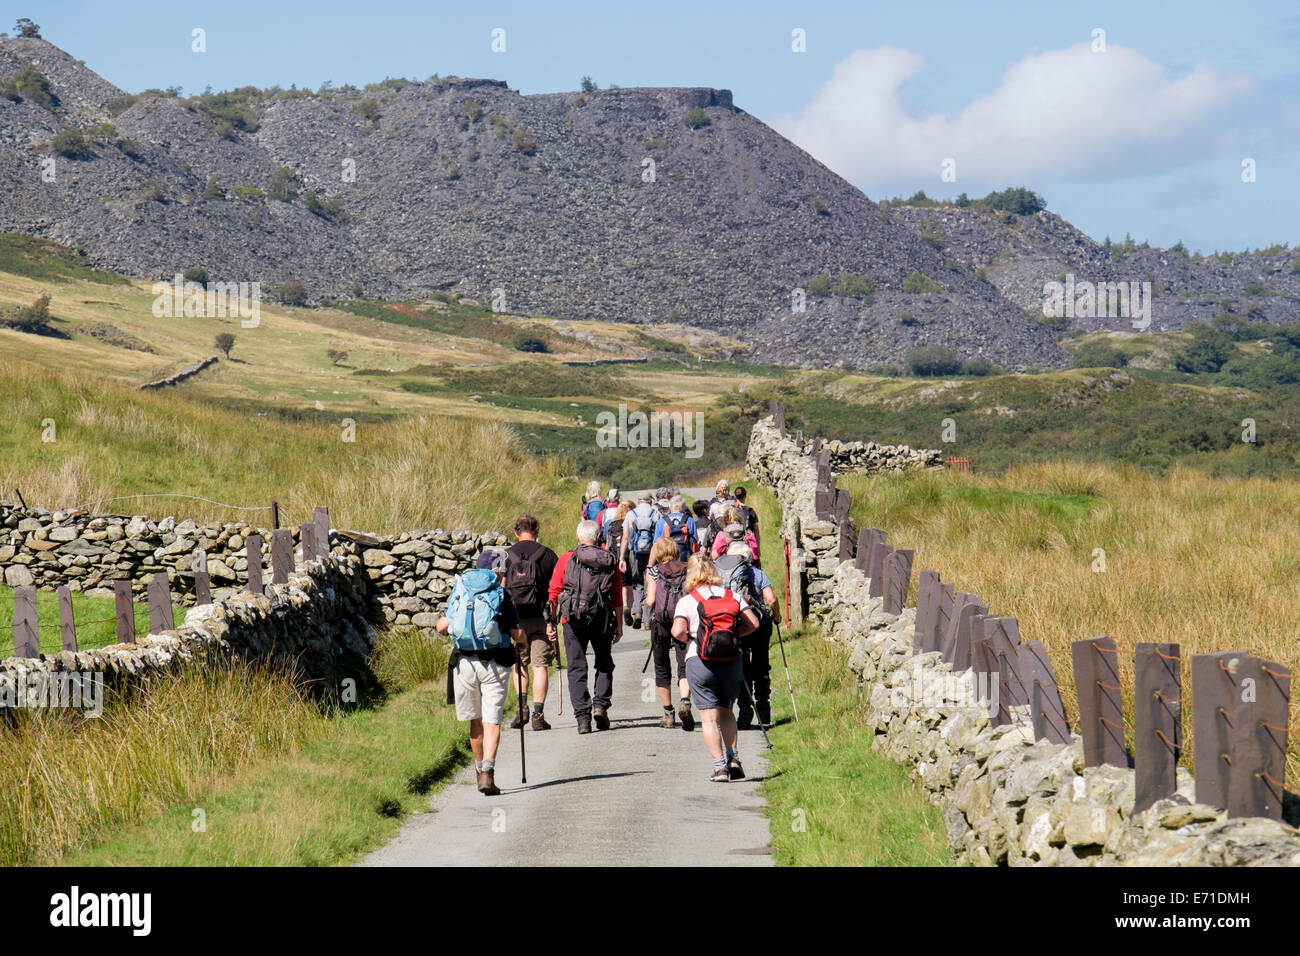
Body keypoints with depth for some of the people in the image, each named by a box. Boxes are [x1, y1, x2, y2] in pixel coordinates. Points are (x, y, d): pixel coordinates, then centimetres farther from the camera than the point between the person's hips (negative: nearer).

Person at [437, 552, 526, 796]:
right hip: (494, 664, -3)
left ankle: (480, 769, 29)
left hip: (464, 663, 3)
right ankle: (487, 771, -20)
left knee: (475, 719, 18)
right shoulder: (501, 595, -1)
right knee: (492, 721, -5)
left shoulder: (460, 591, 7)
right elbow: (517, 634, -4)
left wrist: (440, 623, 28)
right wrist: (520, 639, 19)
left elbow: (442, 626, 5)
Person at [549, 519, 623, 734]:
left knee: (577, 668, 4)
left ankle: (583, 717, -3)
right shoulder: (610, 561, 5)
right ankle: (600, 704, 0)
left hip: (573, 620, -1)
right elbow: (617, 598, 5)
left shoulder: (566, 559, 1)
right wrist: (619, 625, 12)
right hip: (602, 619, 1)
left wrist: (550, 622, 5)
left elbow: (553, 593, -1)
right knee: (604, 664, 18)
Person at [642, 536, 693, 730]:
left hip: (660, 622, -1)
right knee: (684, 667, -2)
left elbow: (650, 601, -5)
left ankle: (668, 713, 16)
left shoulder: (655, 571, 1)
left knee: (662, 669, 13)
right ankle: (684, 701, -30)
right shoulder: (688, 570, 6)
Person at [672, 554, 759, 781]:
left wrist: (689, 638, 6)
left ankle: (719, 765, -7)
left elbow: (678, 631, -14)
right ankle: (733, 757, 4)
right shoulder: (732, 596, 7)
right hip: (731, 660, 3)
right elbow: (753, 623, 1)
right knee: (726, 711, 20)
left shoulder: (687, 601, -2)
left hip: (700, 661, -3)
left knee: (709, 717, 0)